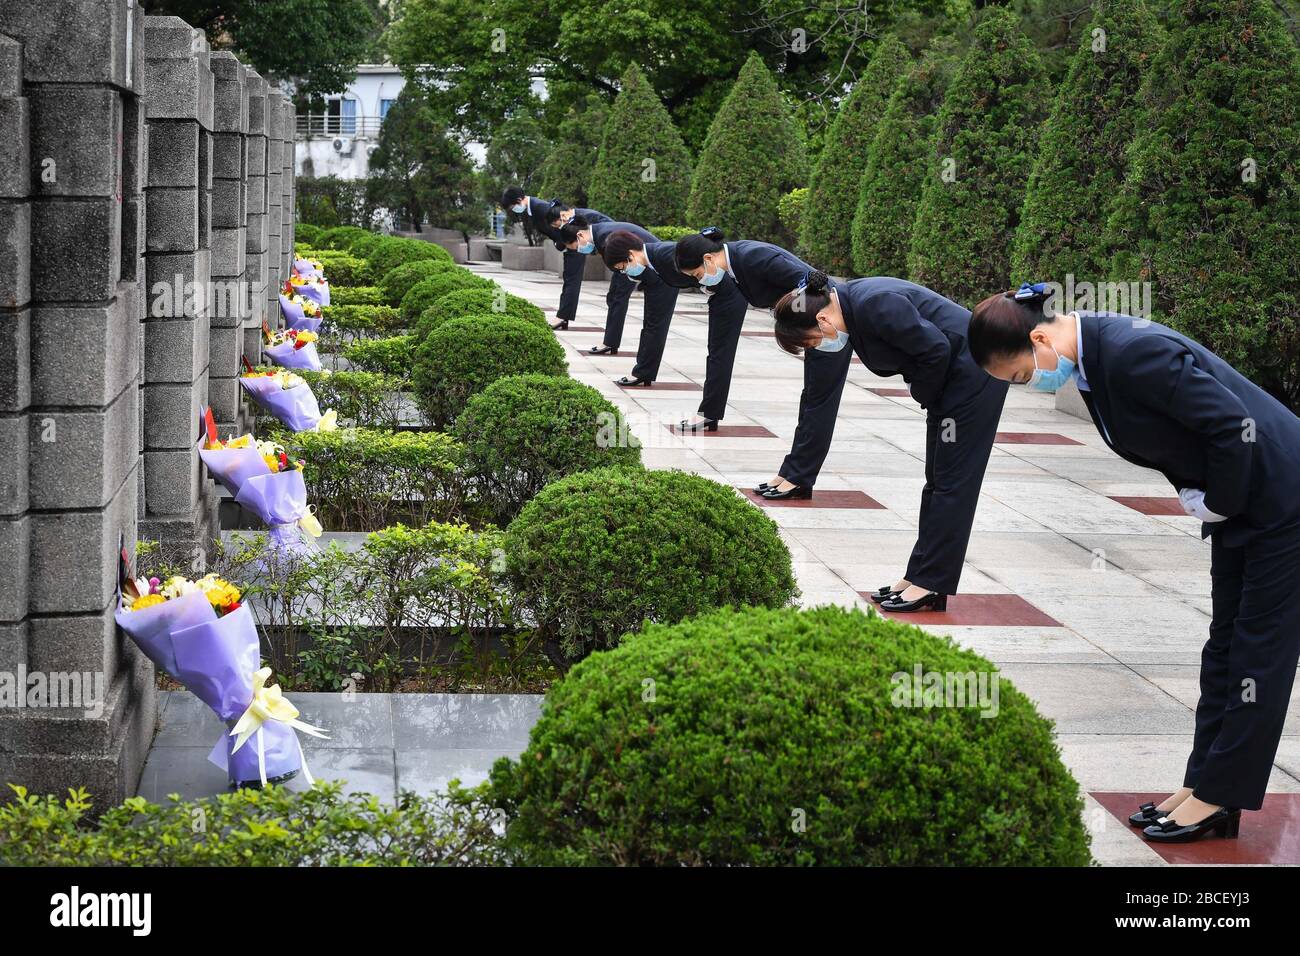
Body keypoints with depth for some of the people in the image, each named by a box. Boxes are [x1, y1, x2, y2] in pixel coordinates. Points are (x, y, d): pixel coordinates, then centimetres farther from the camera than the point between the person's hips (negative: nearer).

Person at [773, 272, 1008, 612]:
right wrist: (924, 394, 2)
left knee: (950, 481, -7)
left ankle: (930, 586, -4)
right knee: (937, 480, 12)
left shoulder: (874, 305, -26)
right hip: (951, 379, 10)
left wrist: (922, 393, -8)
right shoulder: (852, 304, 4)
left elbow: (936, 349, -24)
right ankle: (918, 575, 17)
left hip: (974, 375, -10)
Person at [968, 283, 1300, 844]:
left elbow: (1233, 425, -28)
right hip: (1239, 504, 10)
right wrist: (1201, 500, 4)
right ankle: (1202, 784, 20)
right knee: (1225, 647, 13)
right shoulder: (1090, 360, 1)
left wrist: (1216, 503, -15)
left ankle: (1218, 798, 5)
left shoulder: (1131, 352, -29)